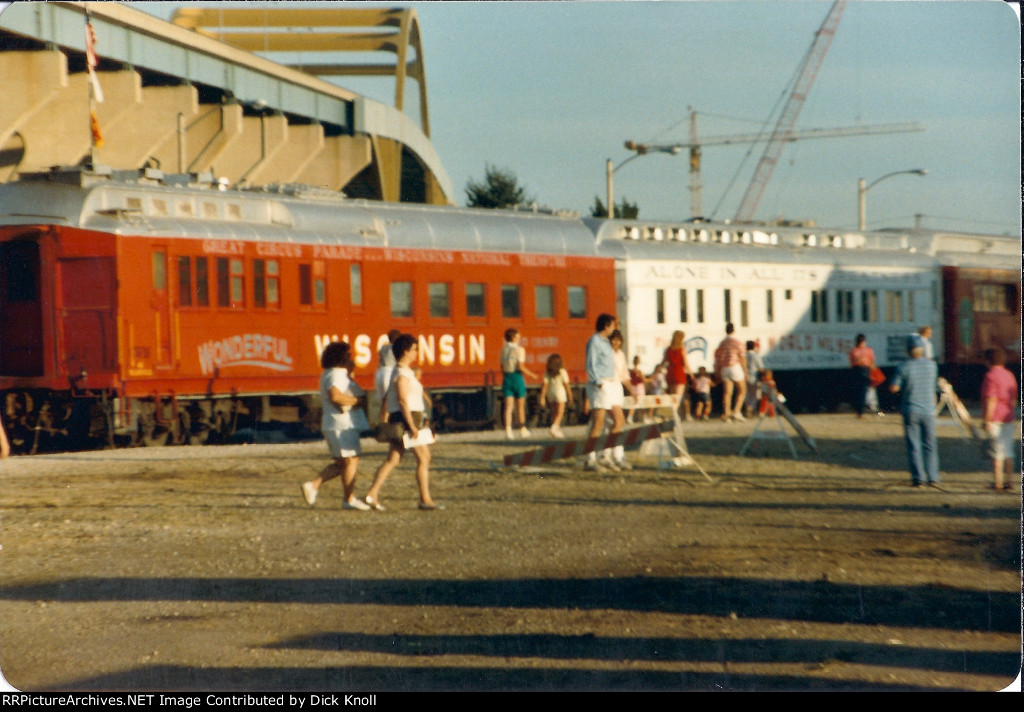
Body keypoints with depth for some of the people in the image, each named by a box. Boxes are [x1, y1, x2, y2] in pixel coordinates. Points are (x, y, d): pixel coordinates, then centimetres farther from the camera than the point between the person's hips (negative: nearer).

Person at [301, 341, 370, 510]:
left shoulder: (331, 374, 19)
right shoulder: (336, 374, -15)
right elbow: (335, 396, -29)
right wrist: (359, 401, -20)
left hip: (333, 424, 11)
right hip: (341, 424, -11)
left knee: (341, 463, 15)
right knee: (351, 460, -6)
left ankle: (313, 485, 9)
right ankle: (349, 499, -3)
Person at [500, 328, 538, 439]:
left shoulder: (503, 350, 8)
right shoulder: (519, 349, -9)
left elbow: (502, 367, 9)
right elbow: (520, 367, -16)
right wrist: (531, 374, -3)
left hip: (507, 377, 4)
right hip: (517, 376, -4)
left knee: (508, 406, -1)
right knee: (520, 406, 11)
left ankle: (508, 429, -15)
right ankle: (522, 429, 22)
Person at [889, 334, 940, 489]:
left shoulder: (904, 367, -11)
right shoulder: (931, 365, -2)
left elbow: (894, 388, -9)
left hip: (910, 410, -2)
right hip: (928, 409, 2)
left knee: (913, 446, 4)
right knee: (930, 444, 10)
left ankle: (918, 478, 1)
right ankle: (933, 477, 5)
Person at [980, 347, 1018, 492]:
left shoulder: (991, 375, -11)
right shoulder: (1009, 375, 13)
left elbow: (991, 400, -17)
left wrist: (987, 420, -16)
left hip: (995, 420, -7)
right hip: (1008, 418, 8)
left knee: (997, 453, -5)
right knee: (1008, 452, 9)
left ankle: (997, 483, -5)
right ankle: (1008, 483, 10)